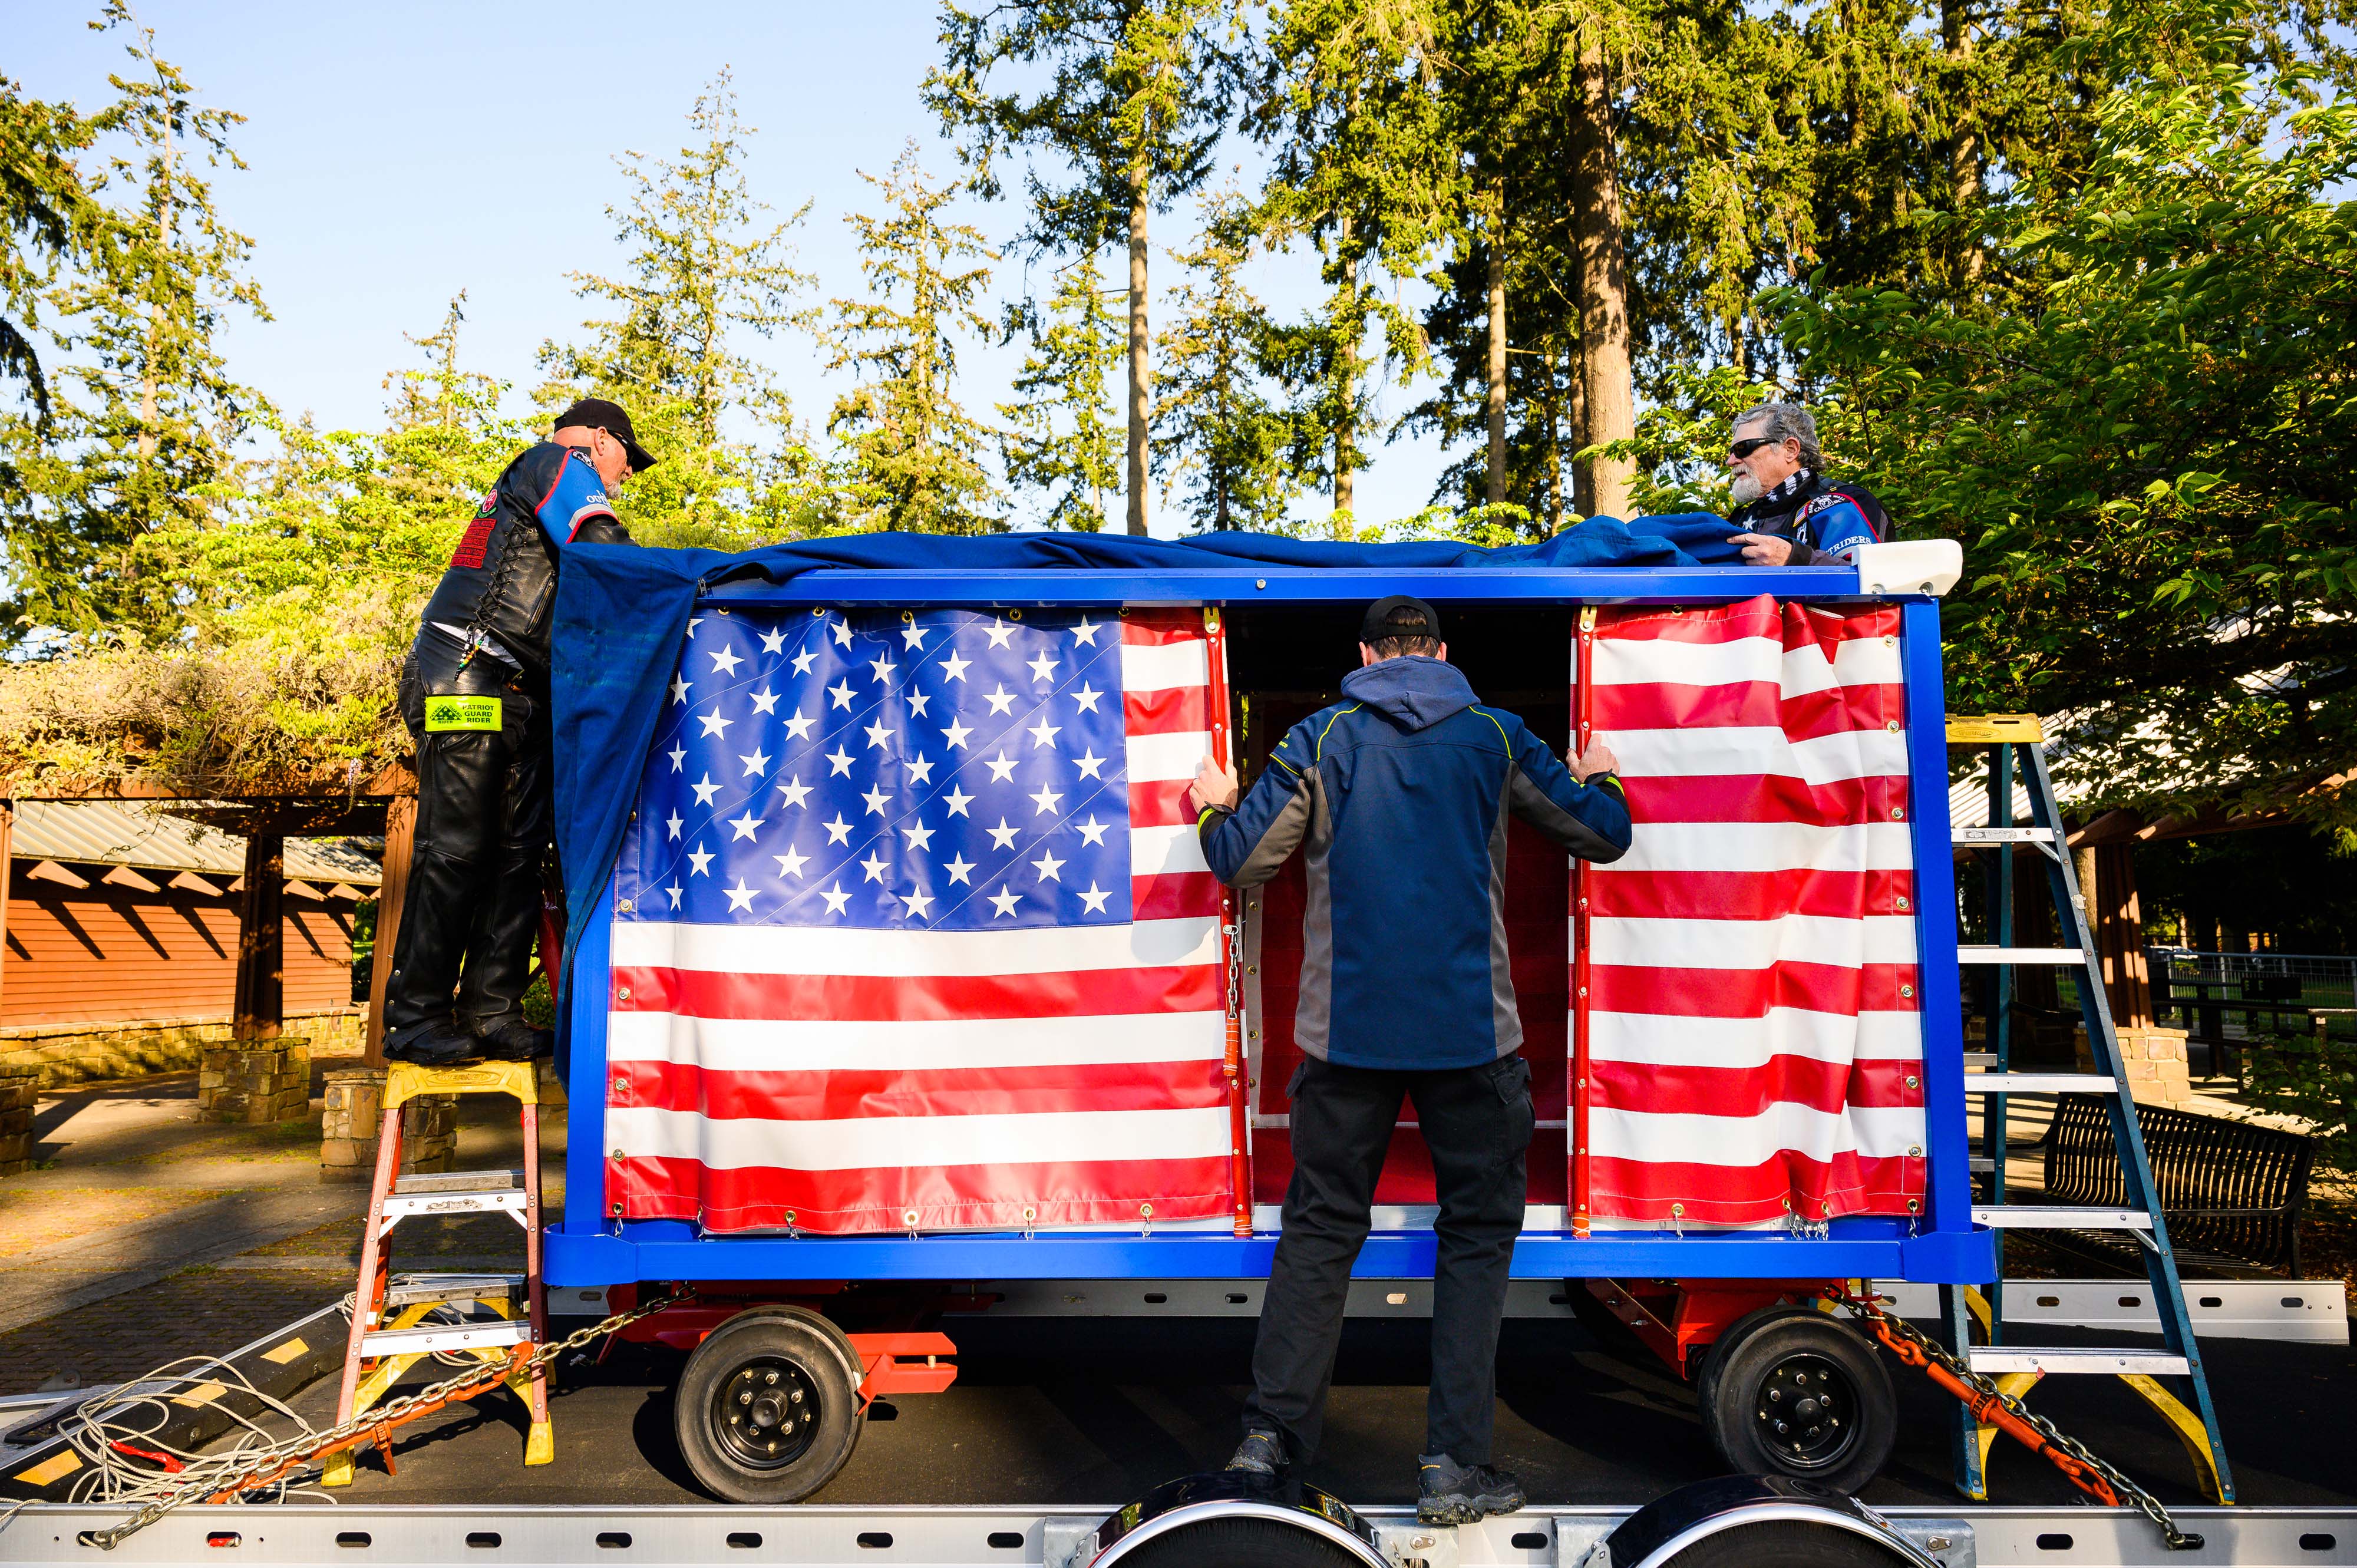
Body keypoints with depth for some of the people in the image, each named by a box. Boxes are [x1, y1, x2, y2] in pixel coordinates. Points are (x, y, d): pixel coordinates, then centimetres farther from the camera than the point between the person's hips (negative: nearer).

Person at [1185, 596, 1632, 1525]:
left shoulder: (1323, 738, 2)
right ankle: (1455, 1465, 10)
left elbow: (1240, 862, -1)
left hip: (1347, 1030, 1)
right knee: (1478, 1231, 10)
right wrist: (1598, 778, 30)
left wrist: (1214, 807, 20)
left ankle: (1272, 1436, 15)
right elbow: (1604, 835, 9)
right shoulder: (1493, 736, 3)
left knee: (1321, 1224, 11)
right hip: (1472, 1030, 0)